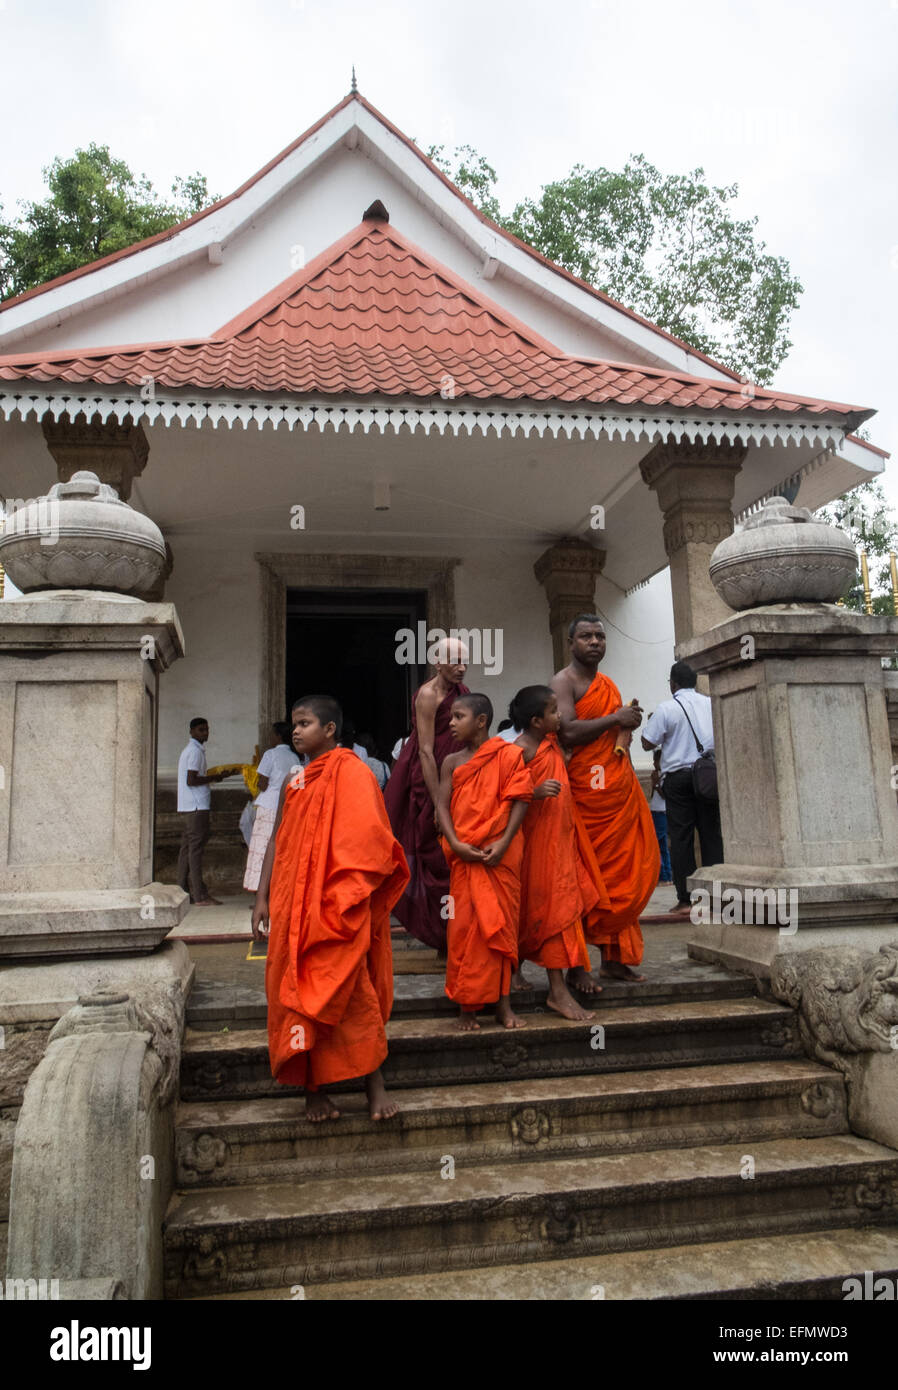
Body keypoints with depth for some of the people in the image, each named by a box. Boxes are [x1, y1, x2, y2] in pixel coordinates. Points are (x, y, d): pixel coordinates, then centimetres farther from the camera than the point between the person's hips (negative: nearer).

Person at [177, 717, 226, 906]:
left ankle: (183, 891, 13)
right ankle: (199, 896, -8)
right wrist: (213, 778, -10)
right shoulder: (196, 751, -11)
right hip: (197, 807, -10)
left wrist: (211, 777, 17)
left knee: (187, 848, 10)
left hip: (187, 807, 10)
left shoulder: (187, 750, 21)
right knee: (196, 848, -9)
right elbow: (191, 780, -19)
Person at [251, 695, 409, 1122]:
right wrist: (263, 898, 9)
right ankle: (313, 1087, 19)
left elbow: (368, 840, -12)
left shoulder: (351, 772, -5)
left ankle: (374, 1082, 10)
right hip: (292, 906, 6)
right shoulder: (293, 781, 14)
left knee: (349, 993, -4)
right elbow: (277, 841, 15)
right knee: (297, 992, 7)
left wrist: (343, 896, -16)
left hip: (336, 910, -6)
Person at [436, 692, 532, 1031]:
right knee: (464, 927, 3)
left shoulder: (508, 755, -1)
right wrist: (455, 844, -14)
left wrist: (503, 843, -17)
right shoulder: (452, 762, 8)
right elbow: (442, 805, 2)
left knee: (501, 925, 5)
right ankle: (467, 1005, 13)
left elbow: (520, 800, -7)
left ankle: (502, 1003, 16)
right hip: (465, 856, 2)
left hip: (501, 854, -2)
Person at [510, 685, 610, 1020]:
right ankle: (557, 990, -1)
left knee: (574, 899, 13)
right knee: (553, 906, -6)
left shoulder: (553, 742, 10)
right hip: (539, 837, -9)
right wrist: (535, 792, -34)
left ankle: (576, 968, 28)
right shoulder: (521, 750, -16)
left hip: (563, 833, 9)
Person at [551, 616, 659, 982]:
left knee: (630, 875, 6)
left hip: (621, 788, 8)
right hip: (588, 790, -8)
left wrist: (630, 725, 4)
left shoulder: (609, 685, 21)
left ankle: (615, 956, 15)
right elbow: (568, 732, -20)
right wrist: (616, 718, -12)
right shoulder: (563, 682, -5)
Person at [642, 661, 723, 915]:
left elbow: (648, 742, -7)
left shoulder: (666, 708, -7)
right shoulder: (710, 704, 5)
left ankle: (686, 899, 2)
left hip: (678, 776, -3)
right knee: (711, 833, 8)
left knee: (681, 837, 1)